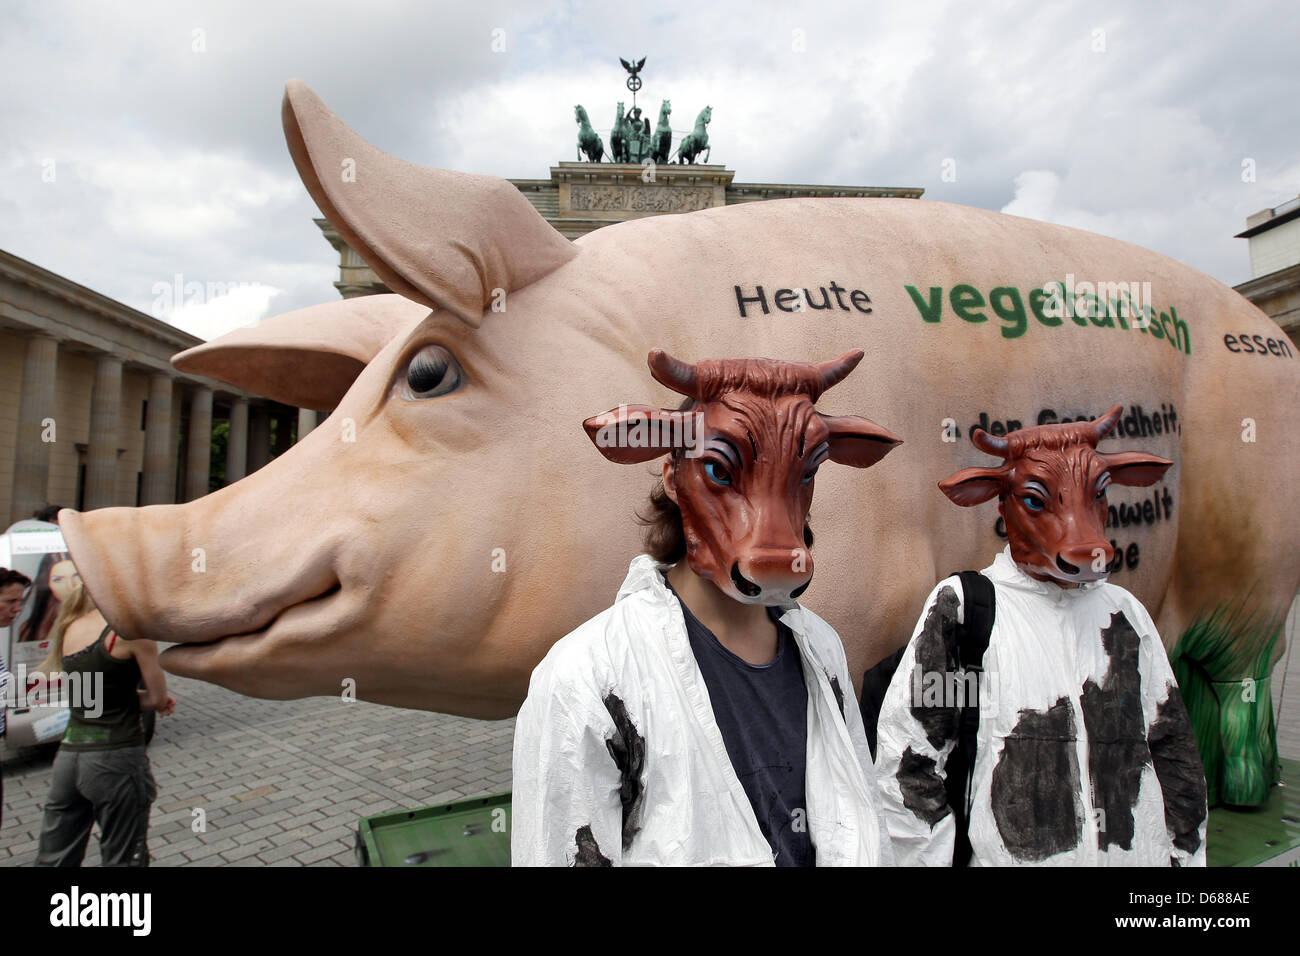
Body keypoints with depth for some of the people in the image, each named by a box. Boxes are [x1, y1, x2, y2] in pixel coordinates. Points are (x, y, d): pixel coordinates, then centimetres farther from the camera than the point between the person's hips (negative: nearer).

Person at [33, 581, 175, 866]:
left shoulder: (69, 629, 9)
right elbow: (158, 698, -7)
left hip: (68, 754, 6)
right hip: (116, 756, -6)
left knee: (53, 860, 15)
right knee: (123, 859, 7)